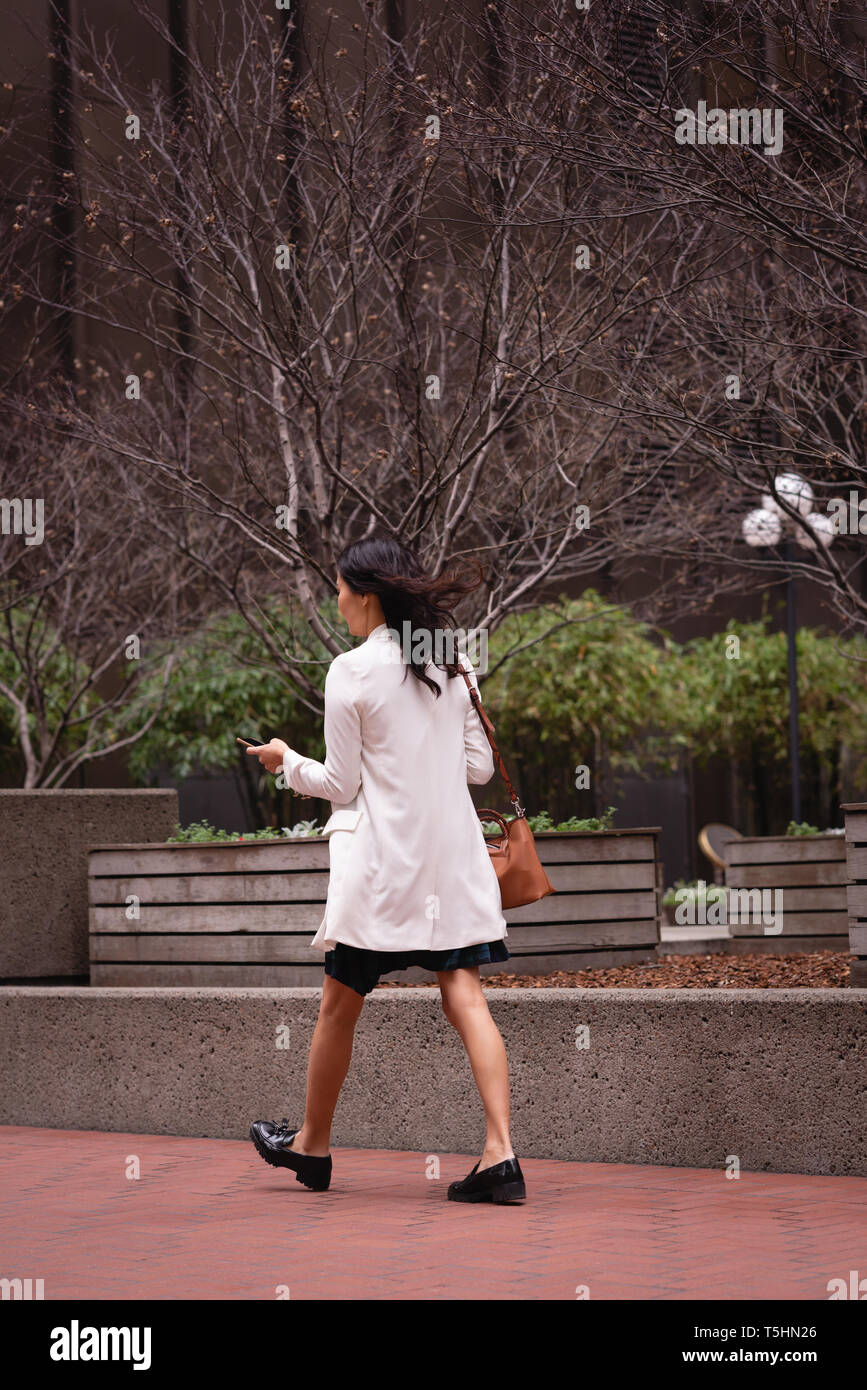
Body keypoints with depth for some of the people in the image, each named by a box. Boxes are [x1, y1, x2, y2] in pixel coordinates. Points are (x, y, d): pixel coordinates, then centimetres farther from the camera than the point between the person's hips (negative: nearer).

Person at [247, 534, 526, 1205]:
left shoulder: (352, 672, -10)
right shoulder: (455, 663, 6)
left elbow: (340, 784, -5)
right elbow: (480, 765, 10)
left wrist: (287, 760, 12)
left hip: (382, 860, -5)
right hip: (453, 854, 5)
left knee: (340, 1006, 11)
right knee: (466, 999, -1)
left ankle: (312, 1144, 26)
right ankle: (500, 1152, -14)